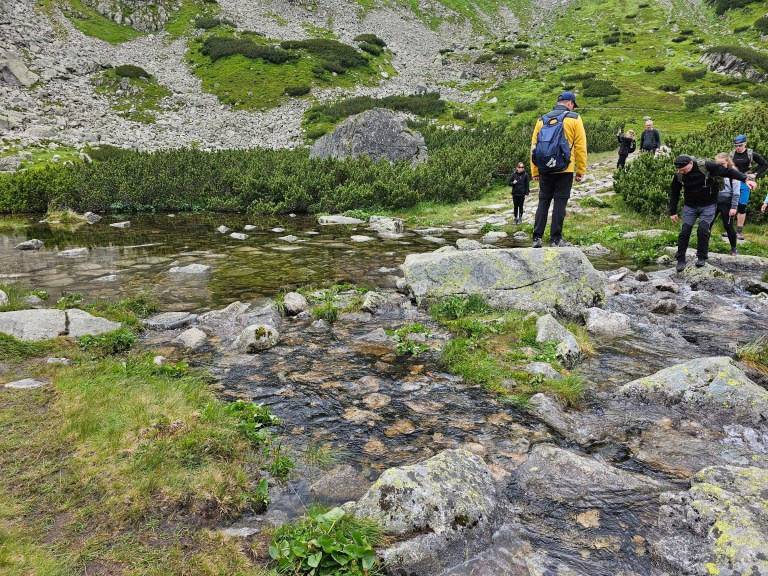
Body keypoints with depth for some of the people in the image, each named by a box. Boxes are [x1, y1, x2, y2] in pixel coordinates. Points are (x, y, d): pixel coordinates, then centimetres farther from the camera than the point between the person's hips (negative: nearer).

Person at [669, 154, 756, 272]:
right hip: (689, 207, 2)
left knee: (702, 230, -14)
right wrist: (673, 212, 5)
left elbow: (728, 171, -13)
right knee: (685, 232, -6)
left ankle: (702, 257, 5)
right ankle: (680, 260, 5)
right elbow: (674, 194, 4)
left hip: (708, 206, -2)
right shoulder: (678, 176, -10)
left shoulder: (706, 166, -20)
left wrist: (745, 179, -21)